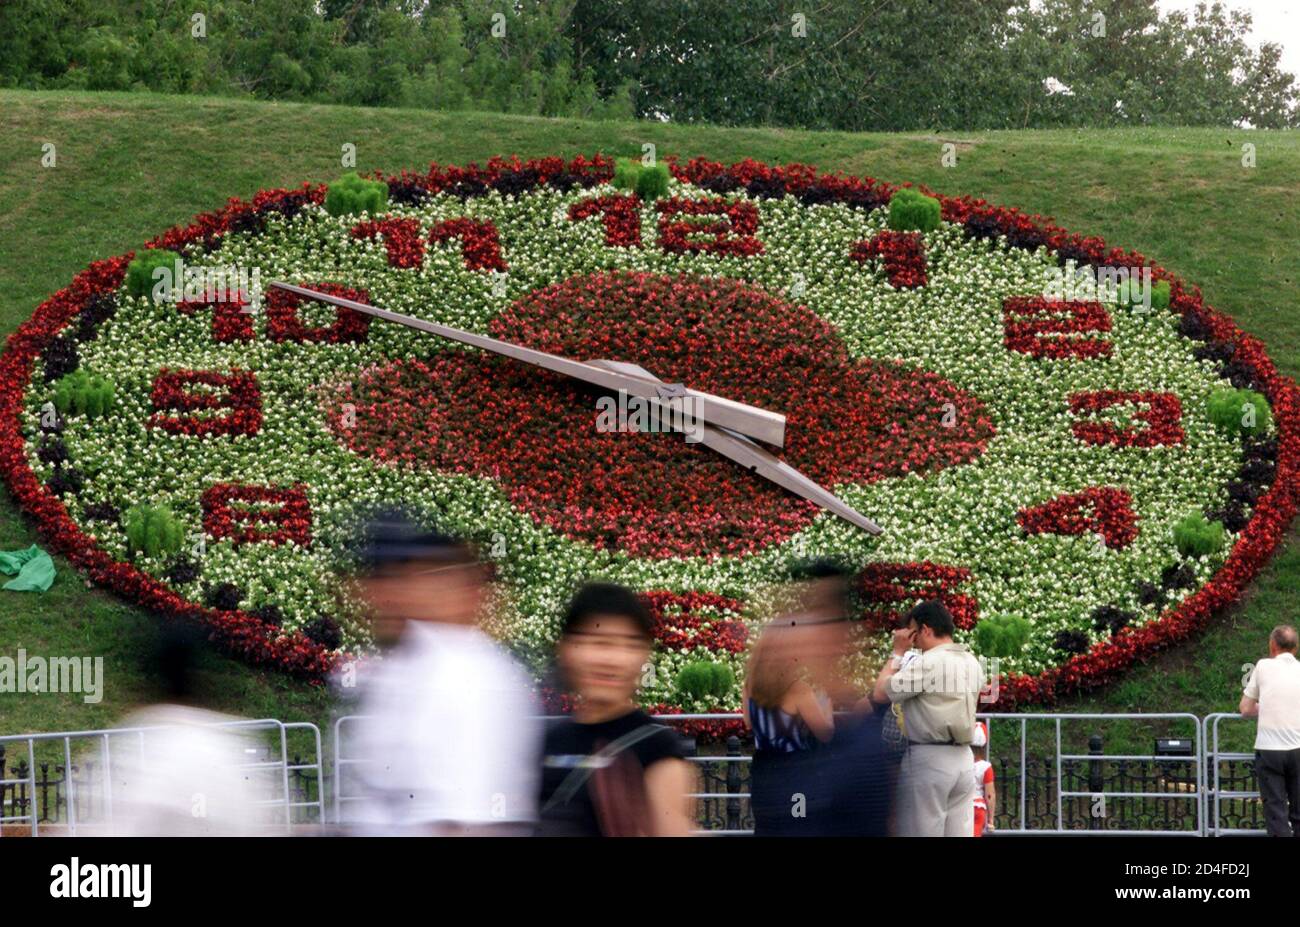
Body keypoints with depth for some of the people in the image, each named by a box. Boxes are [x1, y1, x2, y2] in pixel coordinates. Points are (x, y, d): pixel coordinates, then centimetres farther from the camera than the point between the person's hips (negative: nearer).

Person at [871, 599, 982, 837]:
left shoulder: (927, 663, -14)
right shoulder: (972, 663, 12)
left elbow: (880, 693, -12)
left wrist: (898, 652, -3)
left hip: (928, 760, -7)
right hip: (963, 759, 8)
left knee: (923, 833, -4)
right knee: (960, 834, 5)